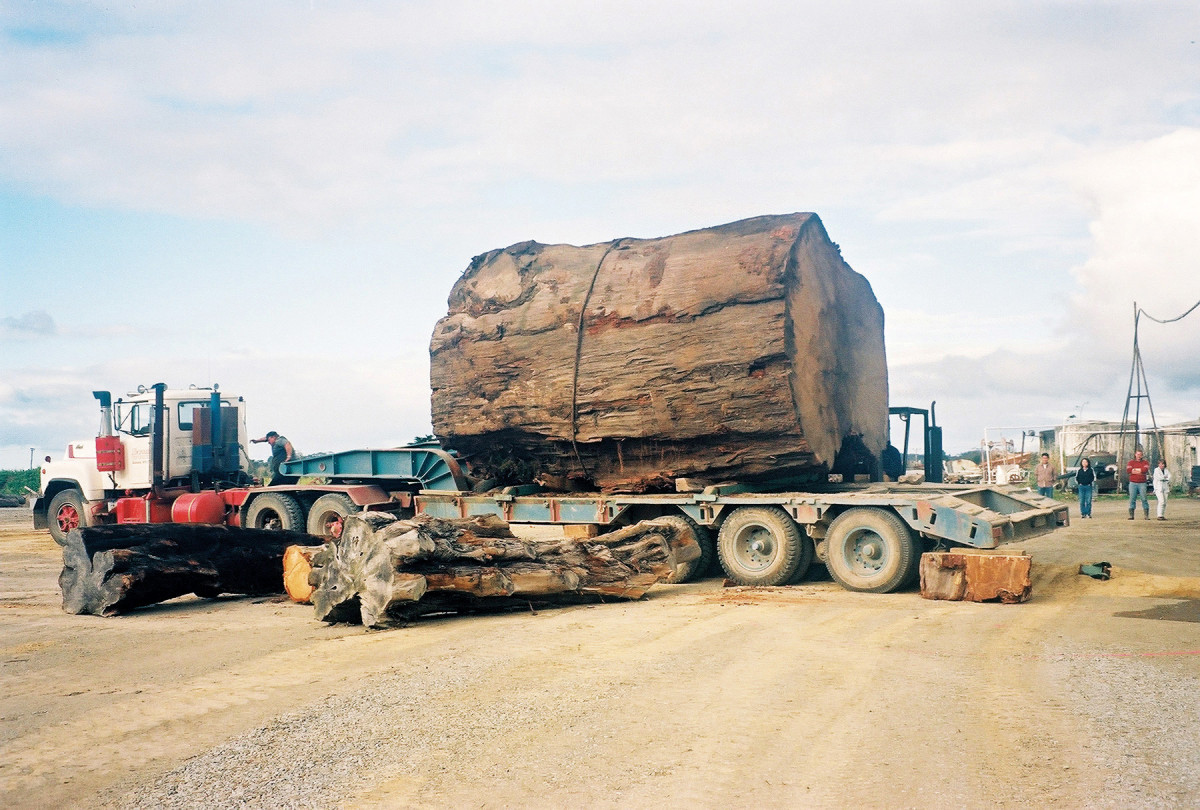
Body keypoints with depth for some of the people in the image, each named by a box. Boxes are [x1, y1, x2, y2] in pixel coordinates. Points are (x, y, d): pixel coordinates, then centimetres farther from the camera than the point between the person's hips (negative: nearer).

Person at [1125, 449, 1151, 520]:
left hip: (1142, 483, -1)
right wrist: (1140, 471, -7)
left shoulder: (1145, 462, 7)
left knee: (1144, 499, -4)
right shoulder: (1131, 462, 8)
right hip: (1133, 483, 1)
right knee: (1132, 499, 0)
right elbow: (1128, 470, -8)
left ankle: (1147, 515, -1)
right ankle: (1131, 515, 3)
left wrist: (1134, 470, -6)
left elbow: (1145, 470, -12)